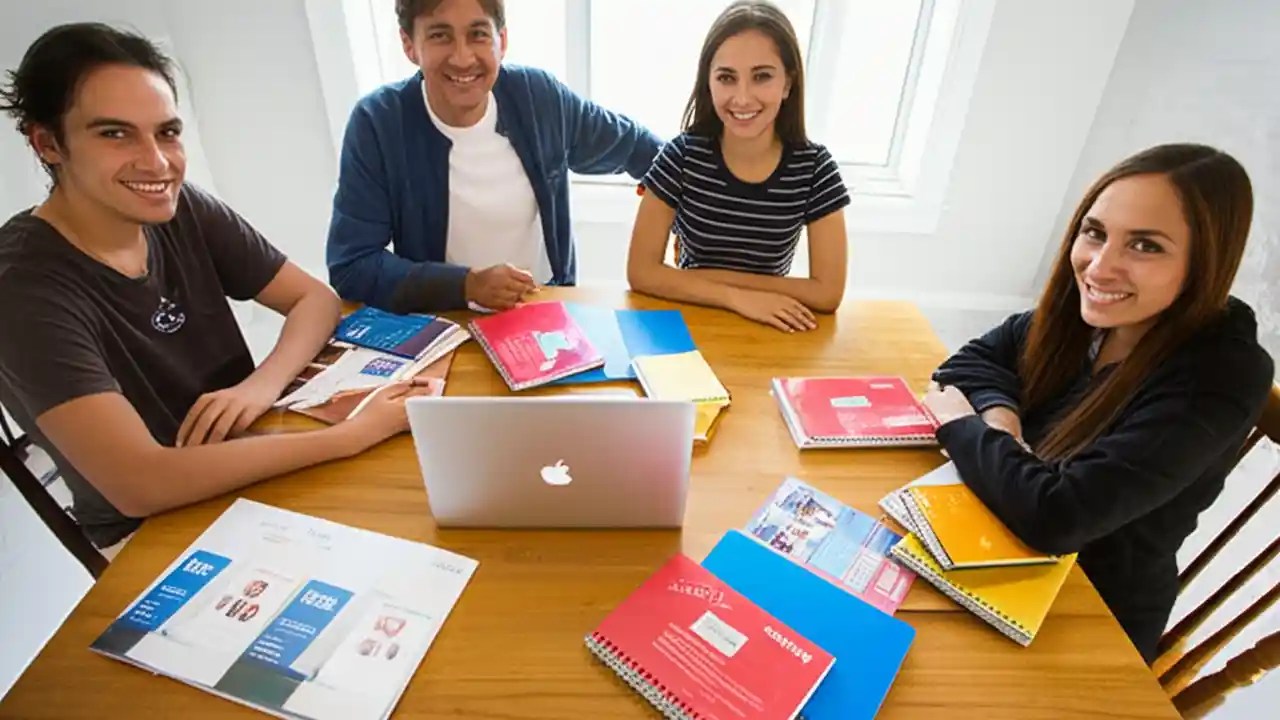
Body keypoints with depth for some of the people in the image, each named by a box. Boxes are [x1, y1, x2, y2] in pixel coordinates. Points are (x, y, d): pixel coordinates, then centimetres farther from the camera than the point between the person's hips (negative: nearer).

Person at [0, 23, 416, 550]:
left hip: (249, 480, 5)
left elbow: (315, 298, -3)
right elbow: (140, 485, -31)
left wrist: (263, 382, -23)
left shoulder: (185, 212, -7)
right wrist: (353, 434, -35)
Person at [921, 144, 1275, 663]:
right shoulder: (1085, 313, -9)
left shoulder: (1219, 378, -27)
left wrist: (960, 424, -20)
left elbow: (1055, 515, -35)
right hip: (1011, 548, 5)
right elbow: (973, 358, 2)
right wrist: (998, 413, -19)